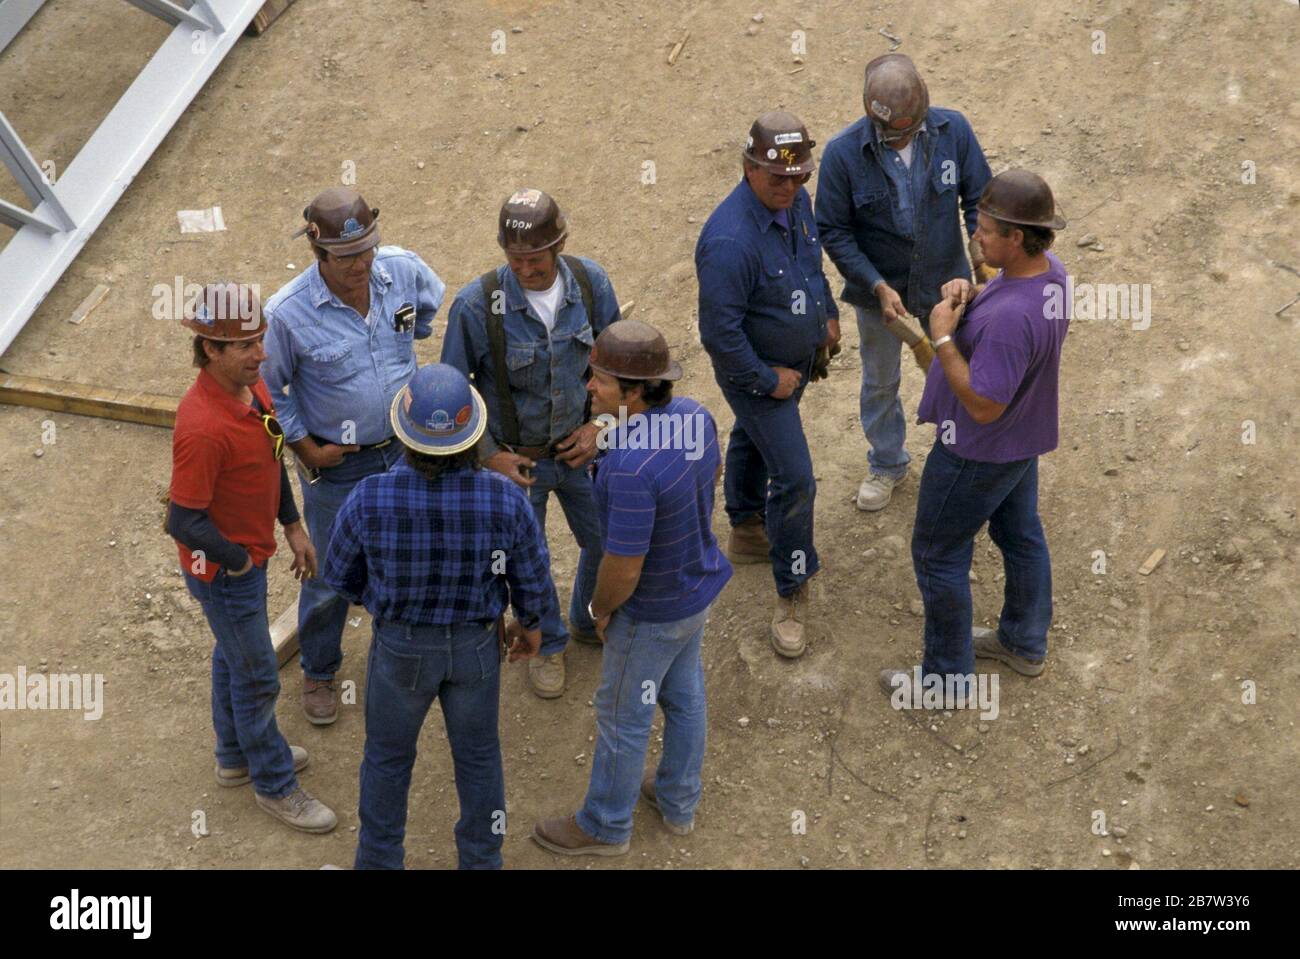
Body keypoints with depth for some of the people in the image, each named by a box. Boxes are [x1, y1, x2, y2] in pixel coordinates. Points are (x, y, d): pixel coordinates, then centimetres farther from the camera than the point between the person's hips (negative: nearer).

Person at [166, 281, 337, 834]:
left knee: (233, 656, 27)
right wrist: (237, 560, -17)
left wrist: (293, 527, 9)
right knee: (257, 677, 8)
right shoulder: (203, 427, -36)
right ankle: (273, 784, 29)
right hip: (223, 572, -9)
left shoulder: (251, 385, -8)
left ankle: (236, 757, 48)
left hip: (248, 555, 9)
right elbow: (183, 522, -31)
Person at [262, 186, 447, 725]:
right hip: (337, 464, -4)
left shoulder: (403, 270, -16)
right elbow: (267, 389, -10)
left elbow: (441, 311, 9)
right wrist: (307, 449, -9)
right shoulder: (288, 313, -27)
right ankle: (318, 672, 39)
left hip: (406, 449, 4)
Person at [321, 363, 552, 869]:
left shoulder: (369, 499, -32)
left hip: (401, 644, -1)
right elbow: (531, 577, -12)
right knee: (477, 752, 26)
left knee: (388, 753, 26)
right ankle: (480, 862, 46)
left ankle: (379, 862, 46)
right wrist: (531, 623, 11)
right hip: (475, 643, 1)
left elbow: (339, 575, -12)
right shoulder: (505, 499, -30)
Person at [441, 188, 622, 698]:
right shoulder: (476, 305, -27)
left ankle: (590, 622, 51)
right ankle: (547, 644, 46)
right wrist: (490, 455, -14)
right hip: (514, 457, -3)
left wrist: (600, 424, -8)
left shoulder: (591, 283, -17)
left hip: (579, 446, 3)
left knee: (606, 542, 20)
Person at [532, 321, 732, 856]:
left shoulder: (632, 468, -39)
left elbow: (624, 569, -31)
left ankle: (605, 827, 36)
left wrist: (600, 610, -10)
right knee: (683, 695, 27)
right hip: (699, 586, 8)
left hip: (653, 611, -8)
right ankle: (679, 802, 48)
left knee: (623, 717, 14)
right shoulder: (694, 414, -14)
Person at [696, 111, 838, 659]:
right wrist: (768, 381, -23)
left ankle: (746, 532, 53)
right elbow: (719, 332, -33)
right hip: (755, 372, -8)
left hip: (797, 359, 9)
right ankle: (792, 594, 11)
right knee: (794, 479, -6)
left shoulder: (796, 201, -10)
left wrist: (828, 312, 13)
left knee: (753, 441, 29)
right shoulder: (730, 241, -38)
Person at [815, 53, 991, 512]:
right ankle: (886, 464, 45)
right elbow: (833, 231, -16)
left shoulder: (952, 129, -19)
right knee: (880, 383, 21)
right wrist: (878, 286, -24)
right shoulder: (844, 152, -25)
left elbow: (978, 195, -7)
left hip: (944, 284, 1)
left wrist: (983, 249, -23)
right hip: (879, 288, -1)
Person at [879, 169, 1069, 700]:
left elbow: (983, 406, -32)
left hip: (979, 452, -9)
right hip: (1024, 438, 9)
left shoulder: (1010, 317, -38)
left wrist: (943, 337, -28)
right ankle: (1024, 643, 45)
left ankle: (947, 674, 23)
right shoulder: (1051, 271, -9)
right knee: (1021, 535, 25)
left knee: (938, 555, 8)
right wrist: (969, 295, -11)